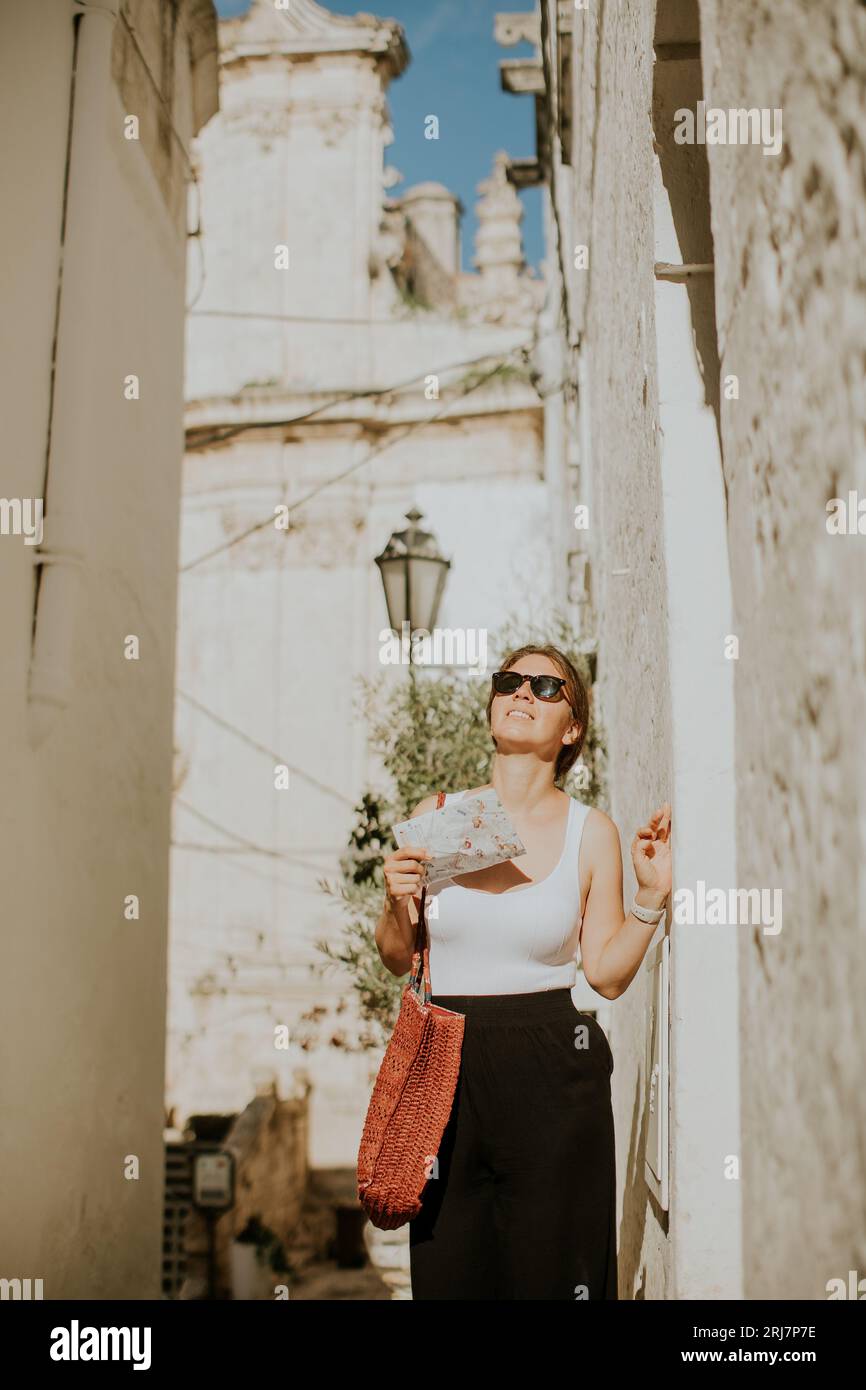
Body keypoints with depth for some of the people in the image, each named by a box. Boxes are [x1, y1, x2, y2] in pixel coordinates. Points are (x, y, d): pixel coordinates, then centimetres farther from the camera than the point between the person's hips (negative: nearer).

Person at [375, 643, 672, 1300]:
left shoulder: (592, 831, 0)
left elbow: (608, 974, 1)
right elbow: (398, 958, 10)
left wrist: (651, 897, -10)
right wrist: (397, 904, -9)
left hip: (553, 1074, -1)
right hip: (449, 1069, 2)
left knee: (550, 1272, 5)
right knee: (447, 1274, 9)